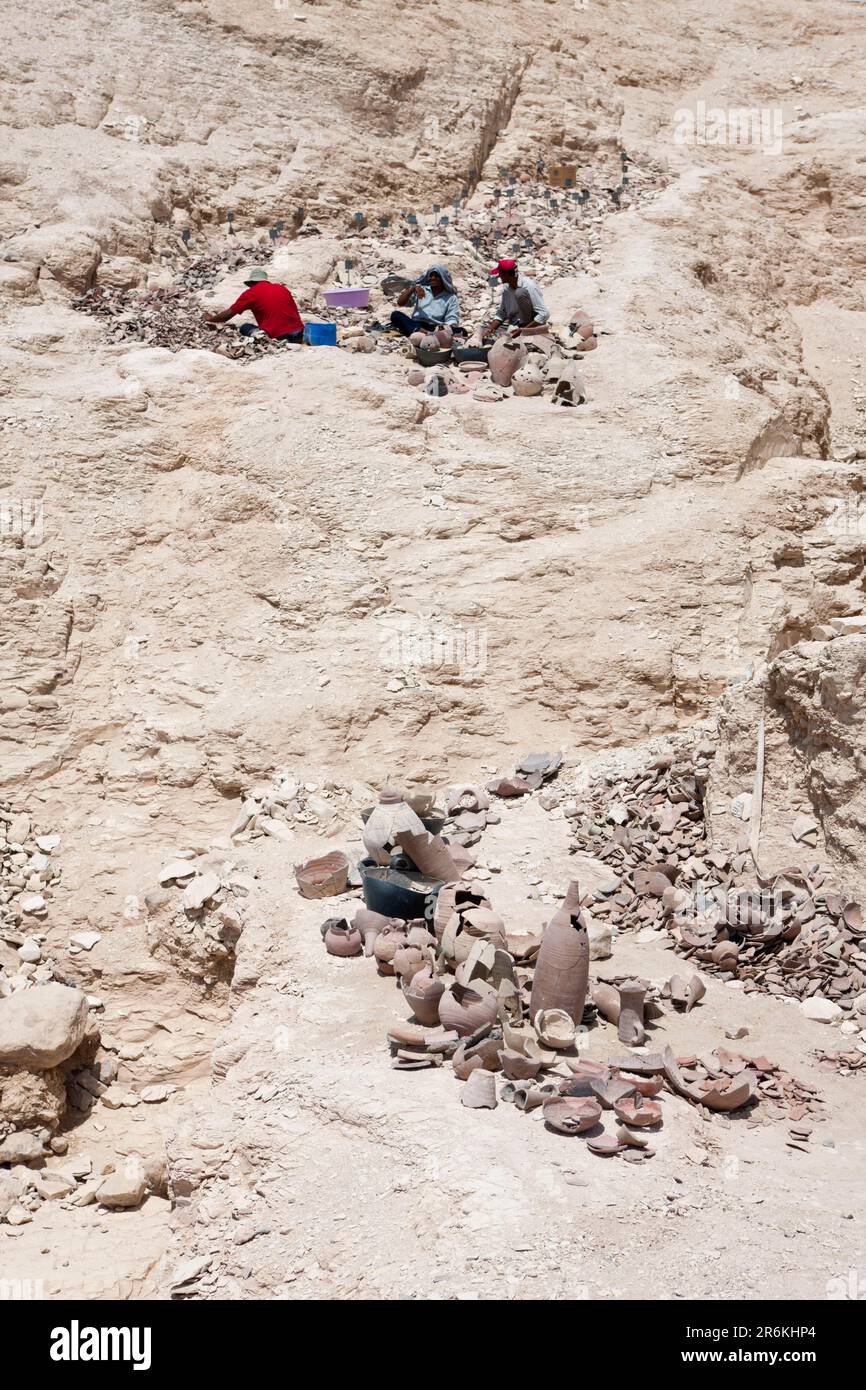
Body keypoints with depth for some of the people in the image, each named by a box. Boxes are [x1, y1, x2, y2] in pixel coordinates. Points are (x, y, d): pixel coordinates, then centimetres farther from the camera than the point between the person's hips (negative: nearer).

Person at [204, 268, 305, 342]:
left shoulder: (251, 293, 3)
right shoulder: (282, 288, 15)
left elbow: (229, 314, 12)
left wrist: (211, 319, 29)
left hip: (277, 335, -4)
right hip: (298, 335, 4)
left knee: (244, 328, 16)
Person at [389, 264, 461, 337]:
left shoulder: (451, 297, 14)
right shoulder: (421, 289, 19)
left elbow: (452, 320, 3)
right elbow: (400, 302, 10)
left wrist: (445, 328, -21)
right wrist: (413, 288, -5)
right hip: (415, 325, 2)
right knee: (396, 314, -26)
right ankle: (418, 331, -53)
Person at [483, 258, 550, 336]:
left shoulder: (528, 287, -20)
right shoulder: (506, 288, 3)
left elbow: (544, 314, -24)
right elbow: (501, 314, 9)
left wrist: (523, 330, -30)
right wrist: (492, 328, -12)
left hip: (532, 326, -7)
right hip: (515, 326, 7)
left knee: (519, 293, -25)